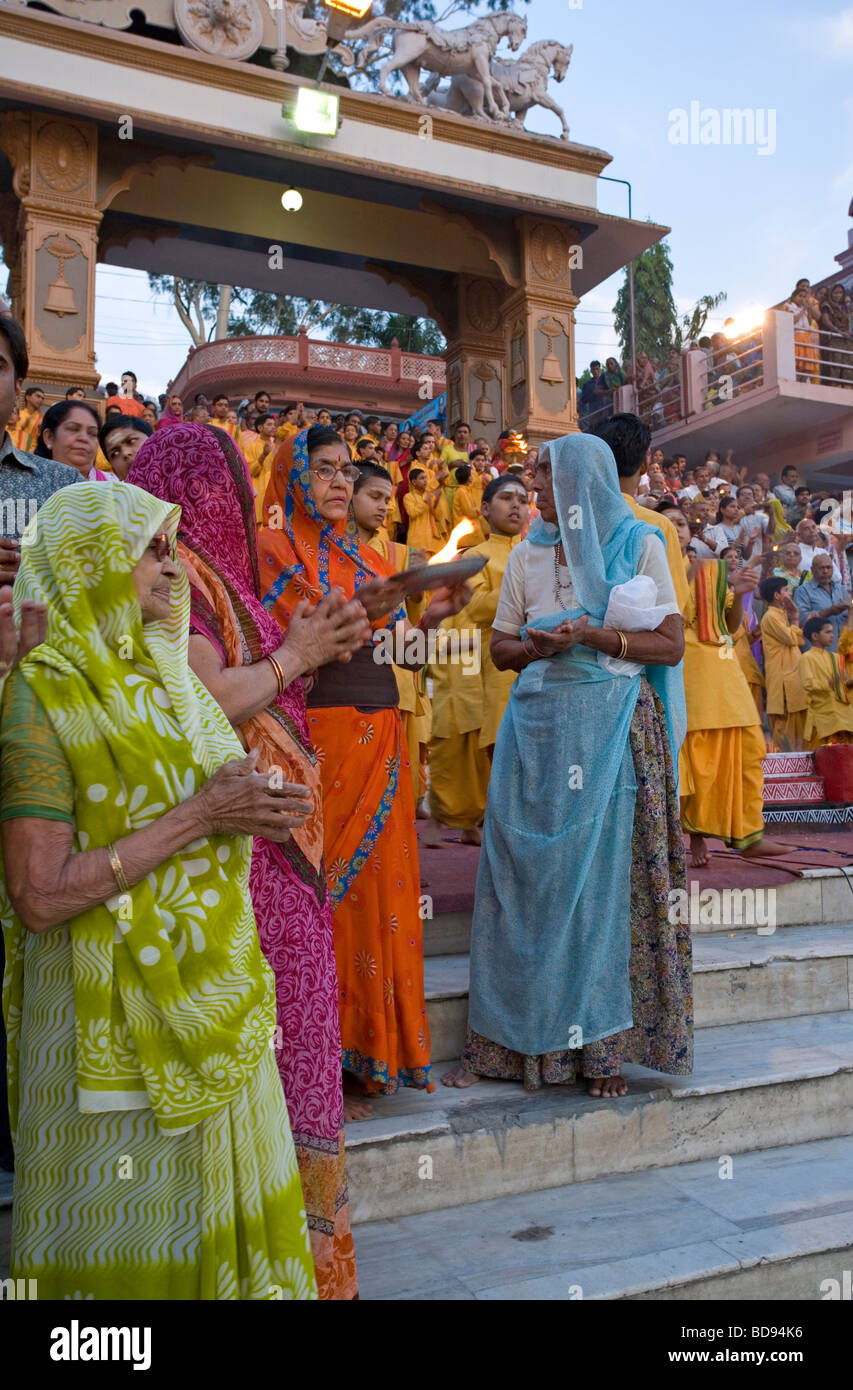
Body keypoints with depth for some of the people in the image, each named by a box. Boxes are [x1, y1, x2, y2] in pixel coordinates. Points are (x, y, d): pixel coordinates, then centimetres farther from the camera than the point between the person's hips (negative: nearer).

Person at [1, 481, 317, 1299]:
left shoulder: (164, 676, 9)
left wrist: (246, 812, 2)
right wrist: (194, 818, -21)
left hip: (213, 1001, 7)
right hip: (115, 1011, -7)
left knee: (220, 1209, 18)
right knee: (127, 1239, 8)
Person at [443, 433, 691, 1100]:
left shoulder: (639, 544, 2)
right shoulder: (527, 555, 12)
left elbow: (670, 645, -2)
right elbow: (500, 648, 12)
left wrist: (593, 635, -14)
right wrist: (541, 646, -9)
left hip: (611, 728, -3)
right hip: (538, 726, 3)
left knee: (604, 874, 0)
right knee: (527, 874, 3)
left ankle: (601, 1042, 12)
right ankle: (512, 1036, 13)